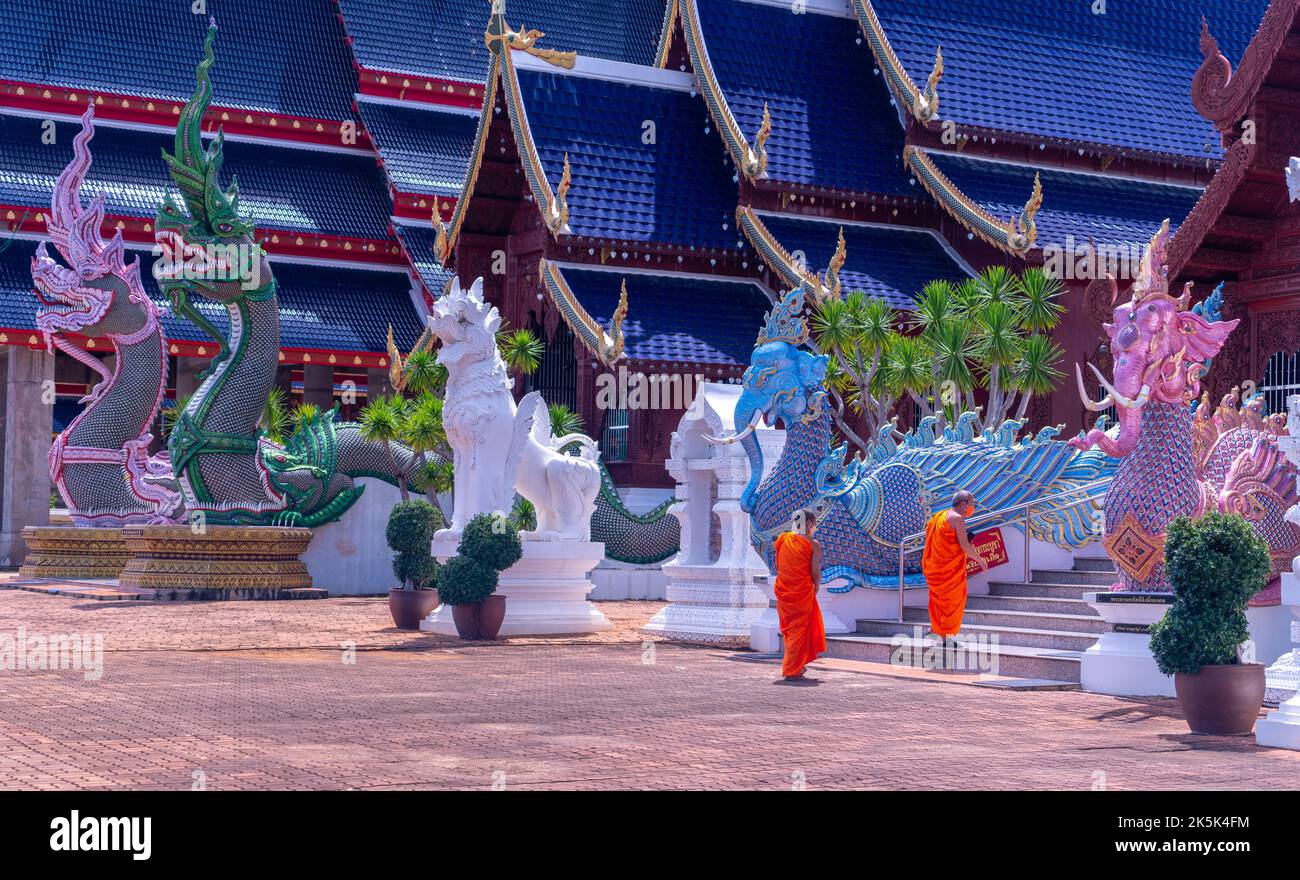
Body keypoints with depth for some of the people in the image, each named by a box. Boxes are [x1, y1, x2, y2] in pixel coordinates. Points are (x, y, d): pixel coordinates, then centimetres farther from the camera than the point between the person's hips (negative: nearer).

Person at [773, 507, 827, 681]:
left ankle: (797, 665, 26)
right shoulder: (813, 545, -9)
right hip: (803, 593, -4)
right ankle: (792, 671, 6)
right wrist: (815, 587, 10)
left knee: (790, 628, 18)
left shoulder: (782, 539, 3)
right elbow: (816, 572, -8)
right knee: (799, 629, 5)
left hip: (783, 591, 5)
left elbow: (778, 566, 7)